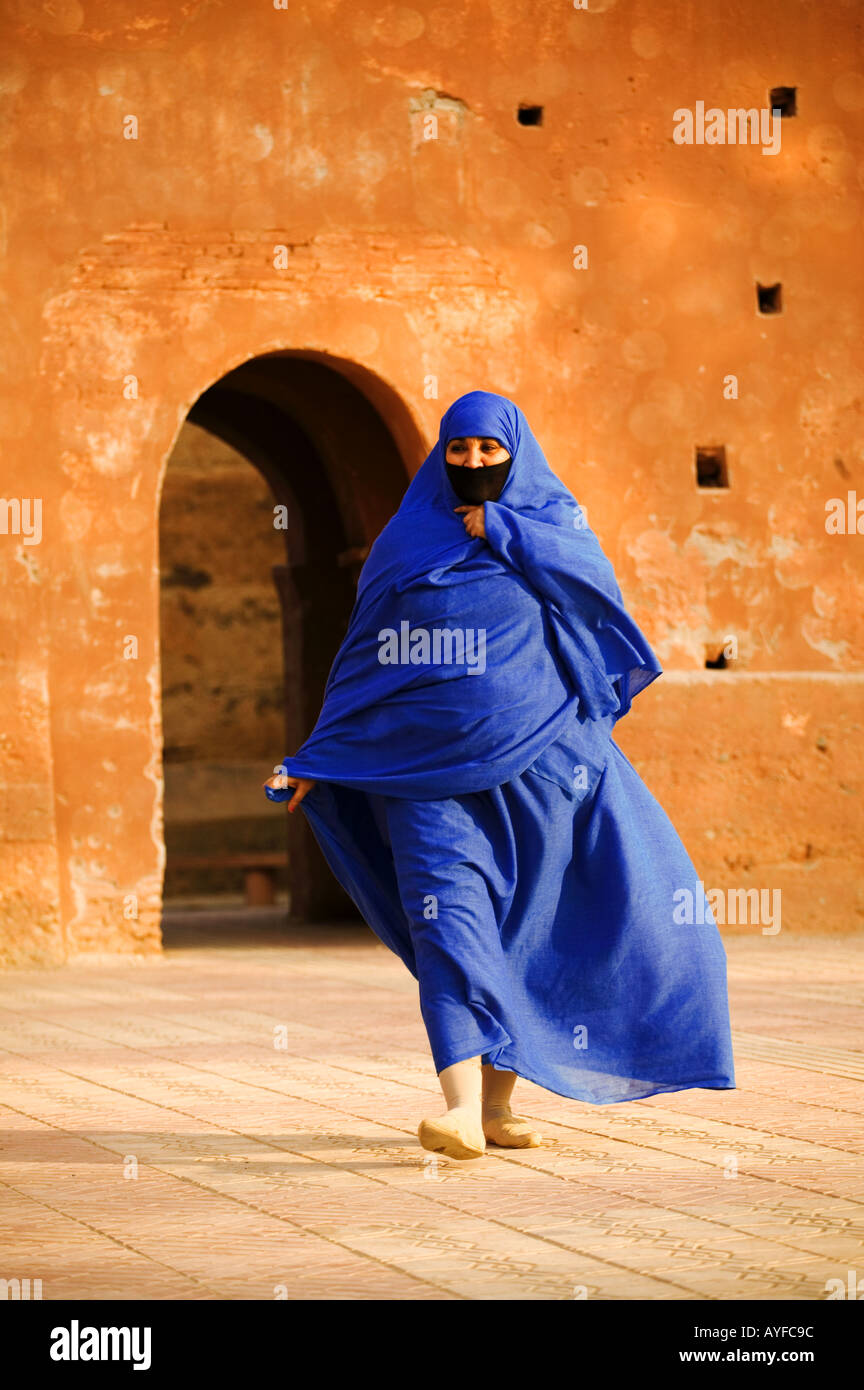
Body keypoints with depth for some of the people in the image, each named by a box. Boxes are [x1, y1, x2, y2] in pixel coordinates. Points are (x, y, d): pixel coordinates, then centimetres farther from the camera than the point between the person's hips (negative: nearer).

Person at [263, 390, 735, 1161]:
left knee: (519, 927, 2)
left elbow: (597, 582, -10)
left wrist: (501, 533, -8)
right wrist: (319, 759, 6)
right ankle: (462, 1105, -27)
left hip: (530, 757, 1)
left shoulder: (551, 522, 10)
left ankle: (498, 1100, 14)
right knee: (447, 907, -16)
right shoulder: (407, 542, 11)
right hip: (428, 760, 0)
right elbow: (365, 659, 13)